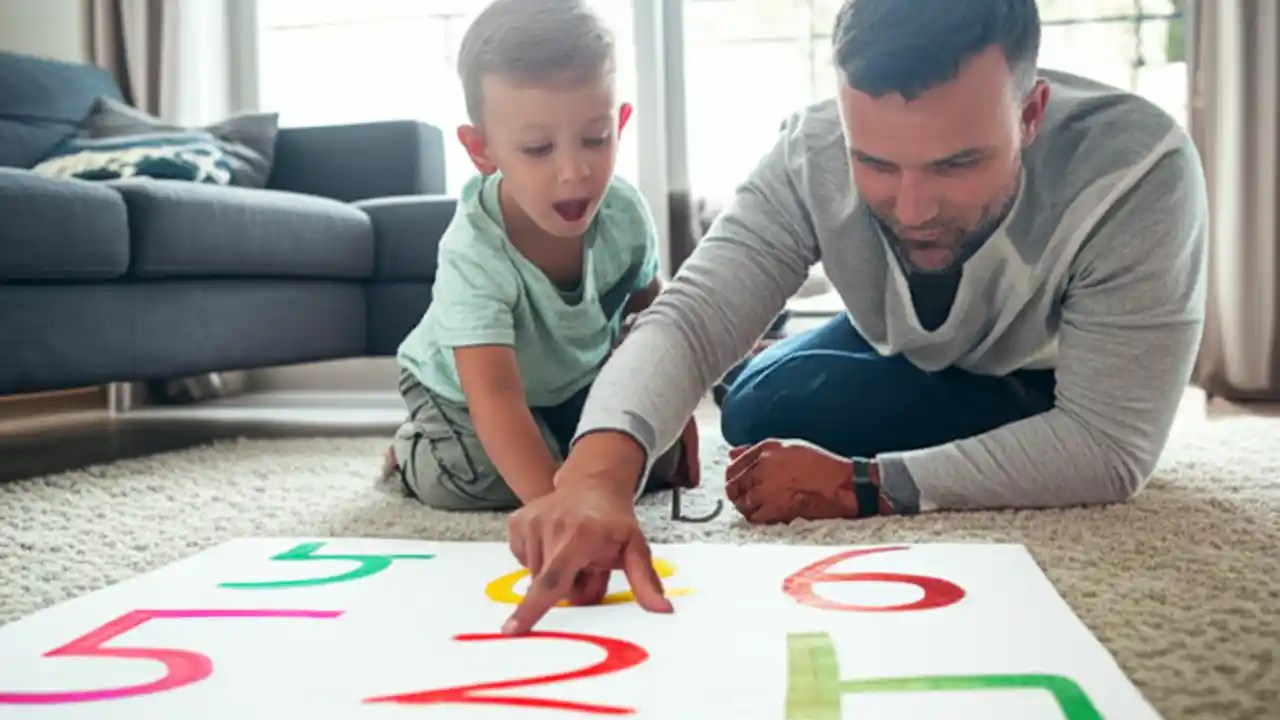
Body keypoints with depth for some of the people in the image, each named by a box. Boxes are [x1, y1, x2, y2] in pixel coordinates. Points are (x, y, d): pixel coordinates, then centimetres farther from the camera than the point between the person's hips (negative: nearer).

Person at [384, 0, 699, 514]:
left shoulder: (624, 214, -25)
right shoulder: (473, 255, -41)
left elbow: (650, 306, -2)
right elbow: (494, 395, -51)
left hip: (582, 377, 5)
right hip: (462, 390, -4)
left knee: (656, 456, -11)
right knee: (463, 477, -30)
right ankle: (412, 448, 6)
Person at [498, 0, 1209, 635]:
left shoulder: (1137, 171, -38)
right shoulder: (812, 156, -30)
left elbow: (1107, 447, -37)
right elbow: (691, 316, -37)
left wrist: (858, 486, -40)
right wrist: (599, 468, -58)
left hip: (1054, 391, -5)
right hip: (906, 361, 5)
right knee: (759, 408, -19)